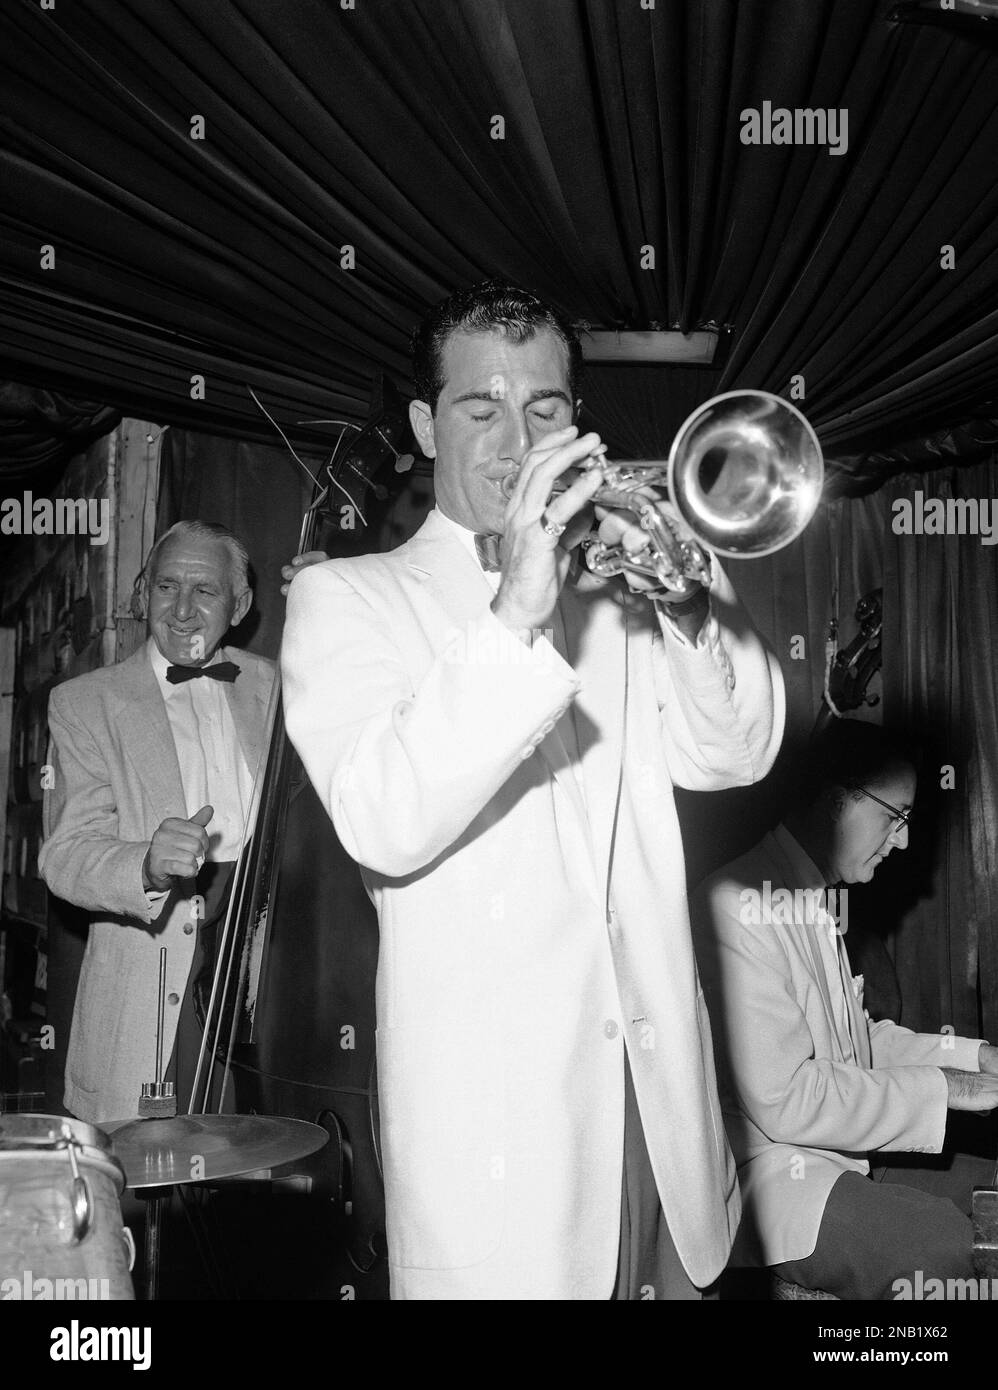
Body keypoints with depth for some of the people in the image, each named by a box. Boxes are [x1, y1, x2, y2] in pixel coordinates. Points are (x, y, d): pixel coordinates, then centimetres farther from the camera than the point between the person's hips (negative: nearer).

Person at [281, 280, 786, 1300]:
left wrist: (688, 601, -16)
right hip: (489, 1102, -4)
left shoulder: (610, 580, 13)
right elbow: (383, 826, -17)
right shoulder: (345, 597, -1)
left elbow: (734, 756, 1)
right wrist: (515, 616, -26)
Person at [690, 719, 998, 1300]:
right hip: (773, 1177, -10)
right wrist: (941, 1090, -17)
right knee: (946, 1240, -26)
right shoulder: (738, 908, -21)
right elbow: (783, 1099, -24)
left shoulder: (819, 901, 14)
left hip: (844, 1147, 11)